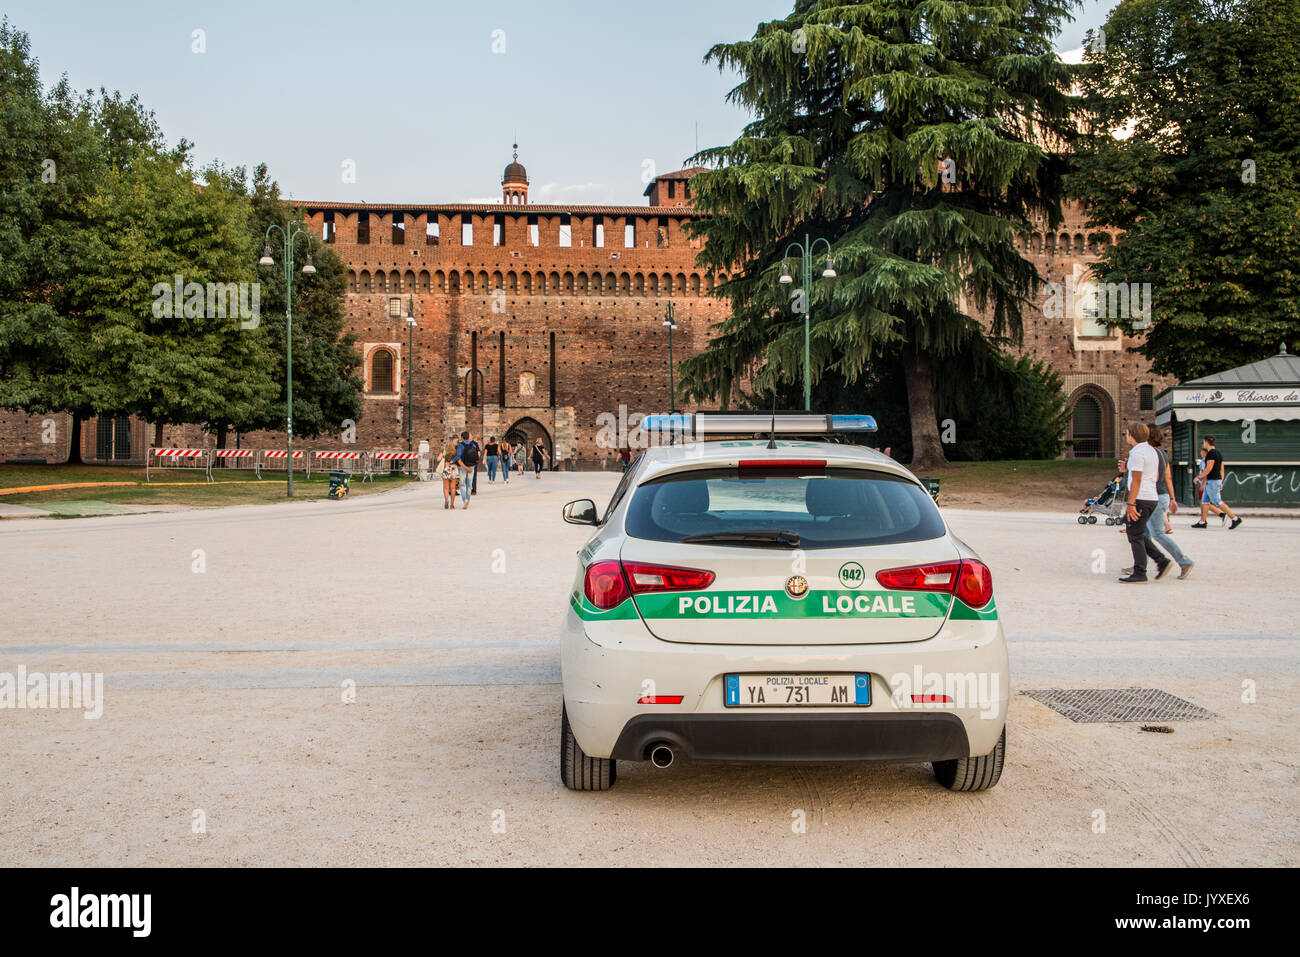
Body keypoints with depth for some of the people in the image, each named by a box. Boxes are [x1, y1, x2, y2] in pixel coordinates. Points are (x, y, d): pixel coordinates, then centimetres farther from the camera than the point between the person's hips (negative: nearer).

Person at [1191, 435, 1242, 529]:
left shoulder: (1211, 453, -15)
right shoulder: (1219, 453, 15)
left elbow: (1209, 468, -21)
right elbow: (1221, 469, 17)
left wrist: (1198, 477, -12)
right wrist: (1221, 483, 19)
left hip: (1212, 481, -10)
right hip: (1218, 480, 10)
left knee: (1218, 502, -8)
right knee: (1205, 501, 12)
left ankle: (1235, 518, -8)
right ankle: (1202, 522, 14)